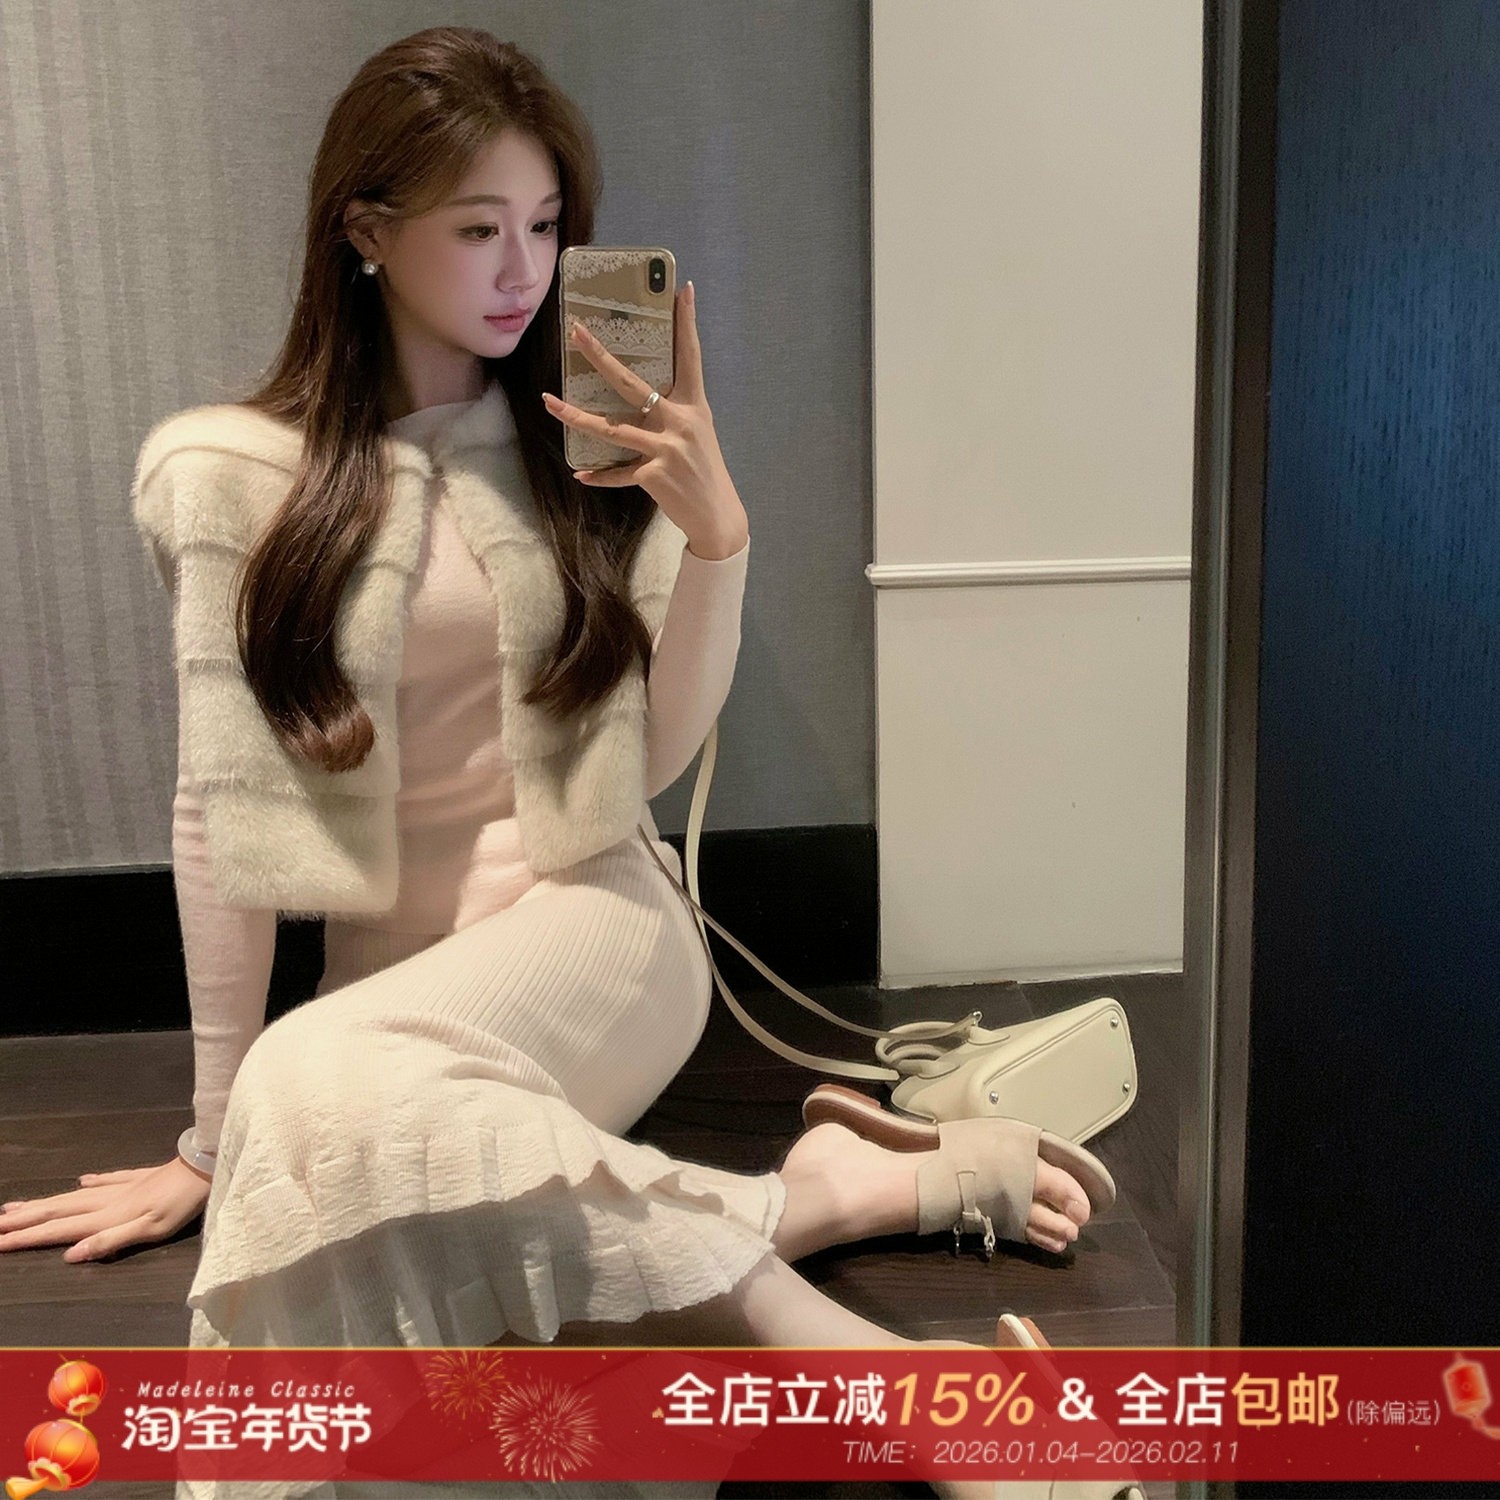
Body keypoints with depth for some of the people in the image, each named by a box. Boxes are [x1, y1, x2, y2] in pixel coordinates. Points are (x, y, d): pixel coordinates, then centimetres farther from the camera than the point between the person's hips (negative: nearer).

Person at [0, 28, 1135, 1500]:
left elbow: (652, 760, 1)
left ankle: (793, 1195, -24)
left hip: (590, 919, -1)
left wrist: (714, 532, -13)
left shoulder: (581, 448, 5)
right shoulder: (235, 473, -1)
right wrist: (216, 1134, -2)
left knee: (330, 1085, -33)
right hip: (399, 974, 1)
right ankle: (821, 1193, -24)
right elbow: (227, 805, -2)